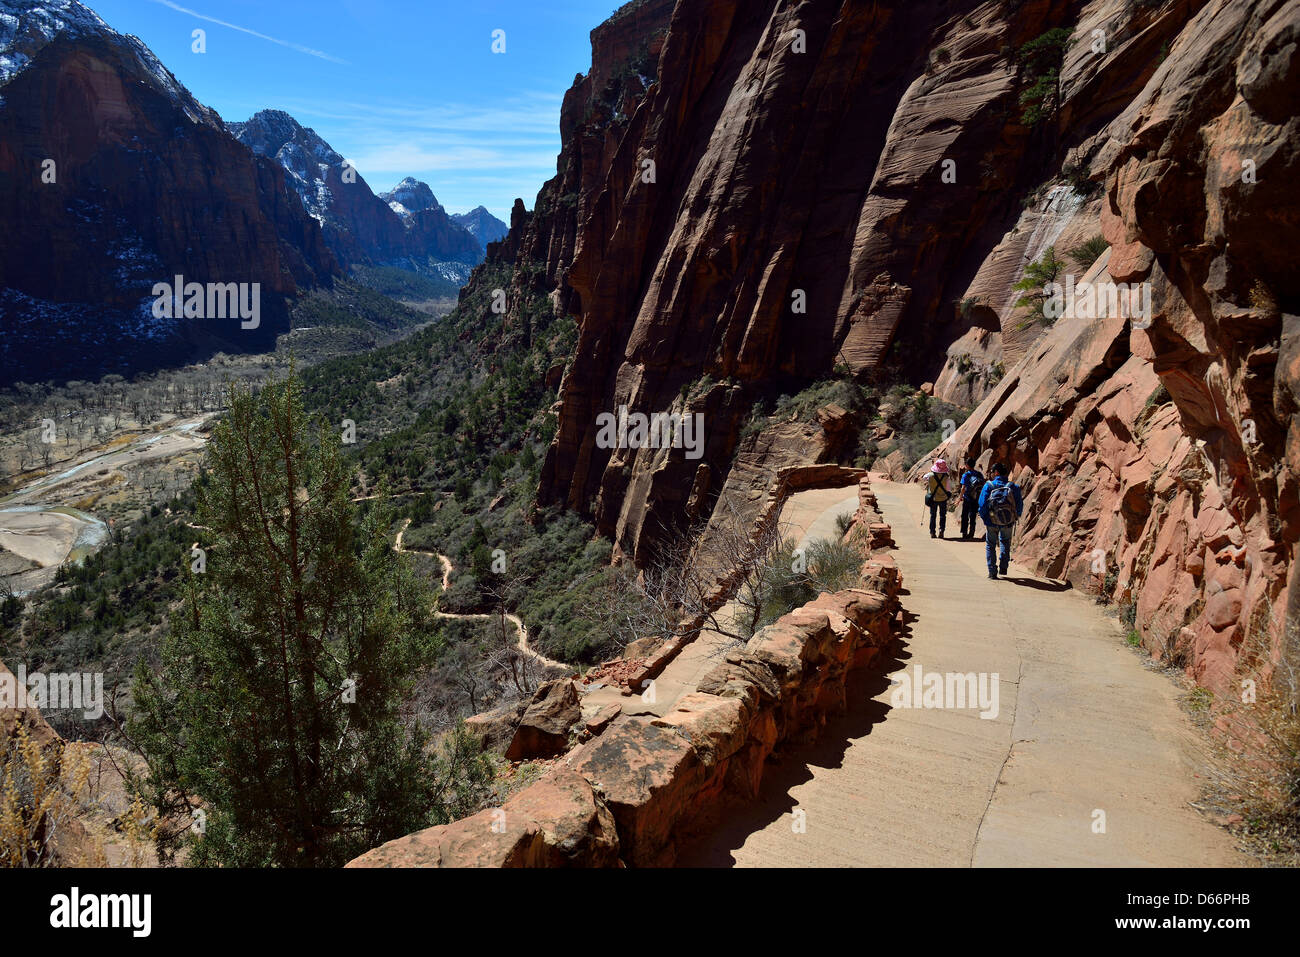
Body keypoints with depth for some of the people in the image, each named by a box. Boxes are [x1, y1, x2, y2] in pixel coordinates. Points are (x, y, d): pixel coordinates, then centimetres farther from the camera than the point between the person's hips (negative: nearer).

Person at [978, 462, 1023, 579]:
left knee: (990, 545, 15)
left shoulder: (988, 485, -8)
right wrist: (1015, 517, 17)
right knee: (1005, 542, 28)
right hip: (1008, 522, 2)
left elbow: (982, 504, -12)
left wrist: (984, 518, 3)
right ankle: (1003, 567, 22)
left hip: (992, 522, -2)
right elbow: (1020, 505, 0)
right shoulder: (1013, 487, -2)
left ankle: (992, 572, 9)